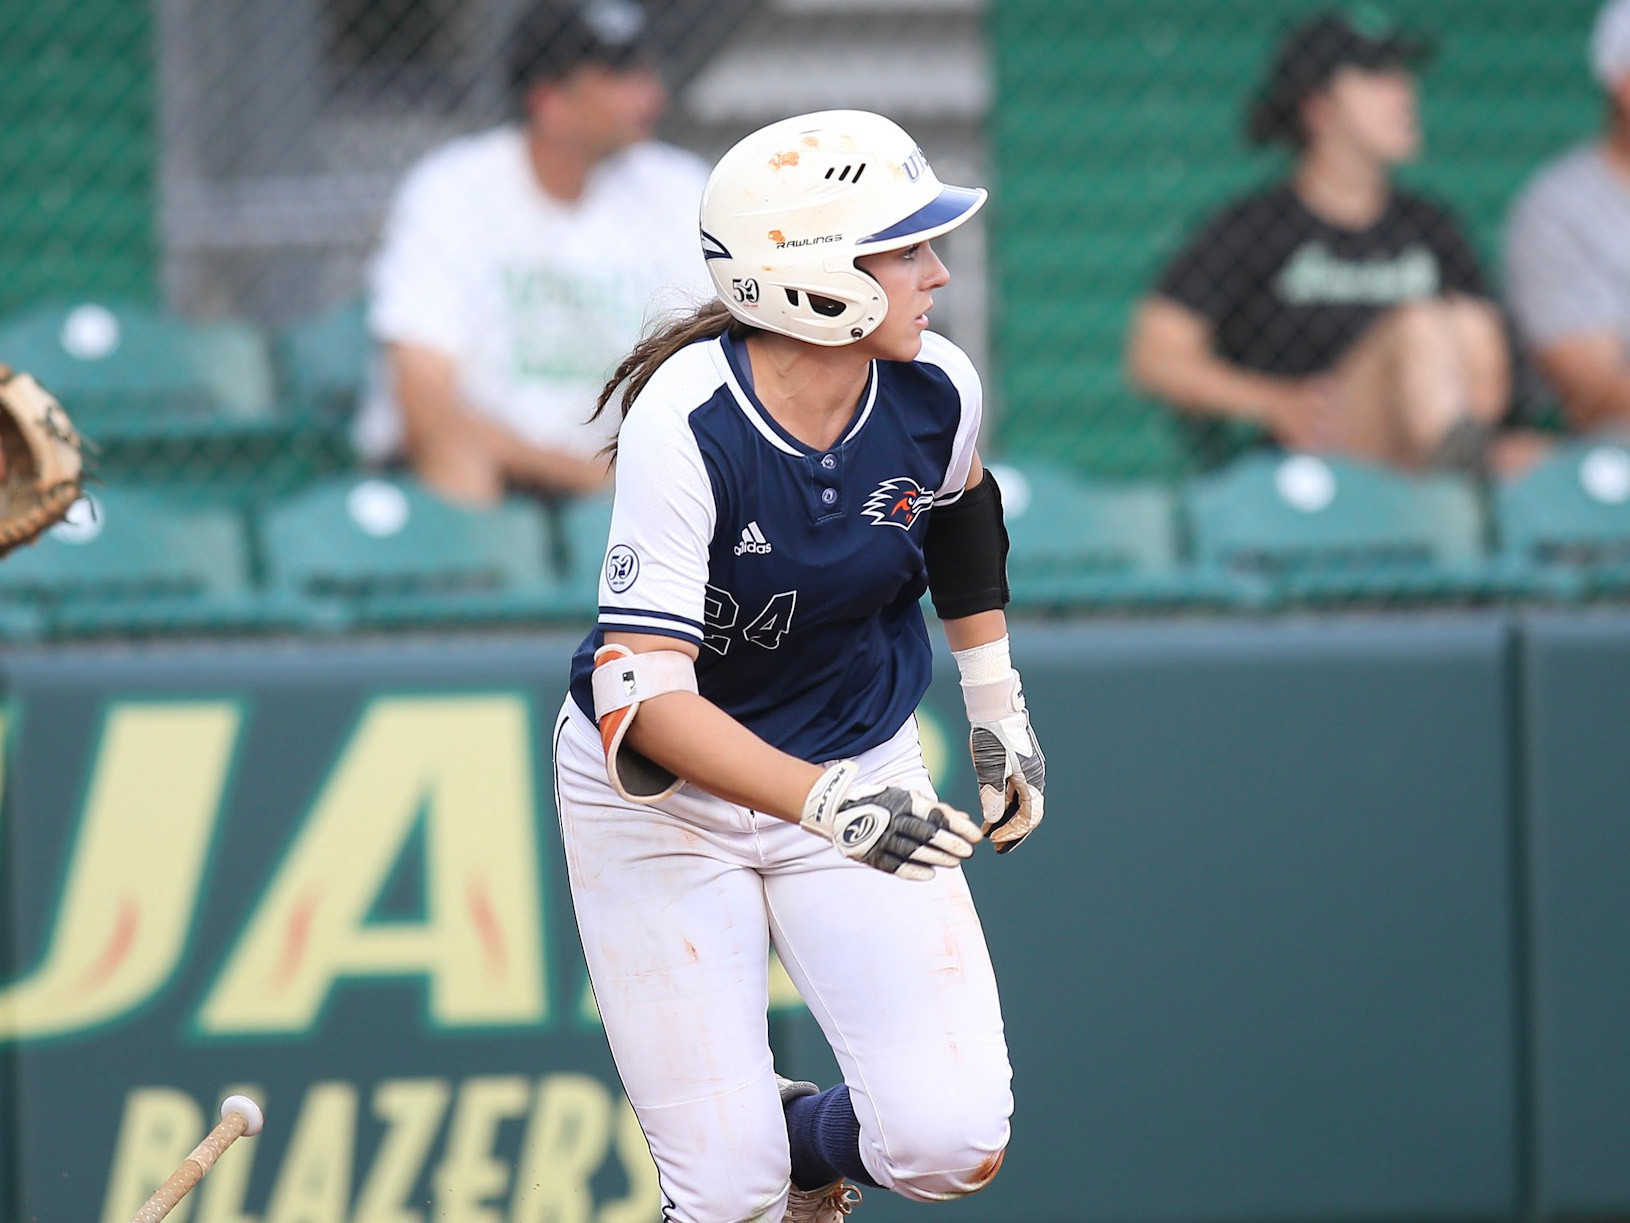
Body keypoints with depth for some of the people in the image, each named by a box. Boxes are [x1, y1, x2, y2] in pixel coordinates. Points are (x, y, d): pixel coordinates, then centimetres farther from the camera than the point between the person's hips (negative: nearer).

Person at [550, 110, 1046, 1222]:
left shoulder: (937, 391, -14)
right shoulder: (685, 423, -29)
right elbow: (647, 696, -35)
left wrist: (998, 711, 17)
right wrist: (825, 801, -47)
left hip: (861, 759, 4)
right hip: (660, 794, -4)